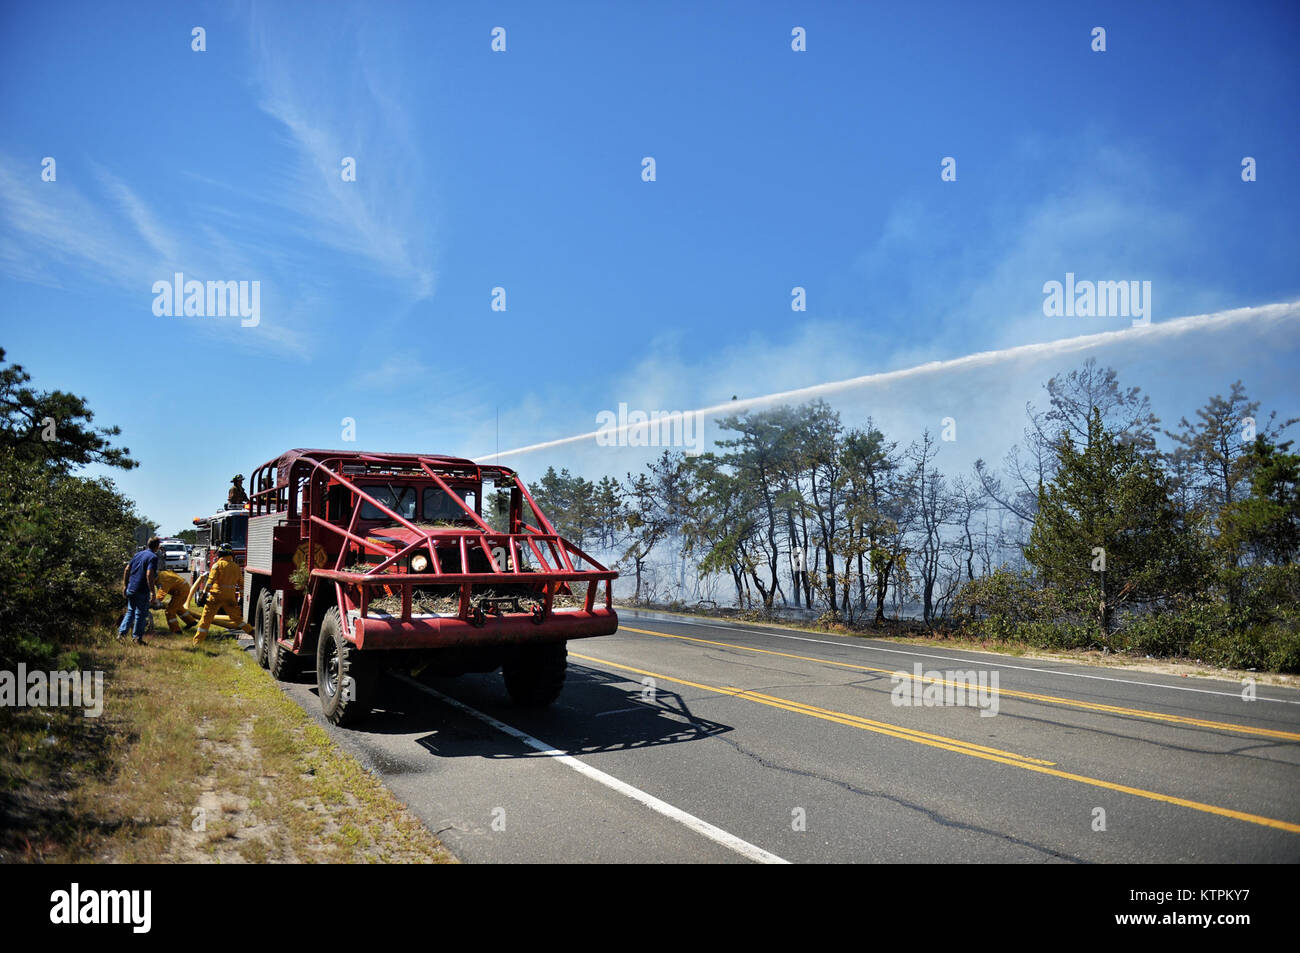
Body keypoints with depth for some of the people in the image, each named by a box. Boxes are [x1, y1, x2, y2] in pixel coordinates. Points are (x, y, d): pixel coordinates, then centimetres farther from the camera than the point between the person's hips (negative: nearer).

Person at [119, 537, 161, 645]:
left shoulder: (138, 554, 11)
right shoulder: (153, 557, -14)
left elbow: (127, 570, 12)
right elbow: (149, 574, -23)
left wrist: (125, 585, 19)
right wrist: (152, 592, -20)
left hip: (131, 589, 7)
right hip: (142, 591, -7)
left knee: (130, 611, 22)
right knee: (141, 615, 5)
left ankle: (121, 632, 13)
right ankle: (138, 638, 12)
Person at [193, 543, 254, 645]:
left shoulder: (217, 565, -7)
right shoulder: (236, 566, 7)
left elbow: (210, 581, -14)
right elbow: (241, 584, 12)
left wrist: (204, 593, -12)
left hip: (216, 596, -4)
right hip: (230, 597, 4)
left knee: (206, 619, 2)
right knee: (237, 618, 17)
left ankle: (197, 642, 2)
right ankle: (251, 632, 13)